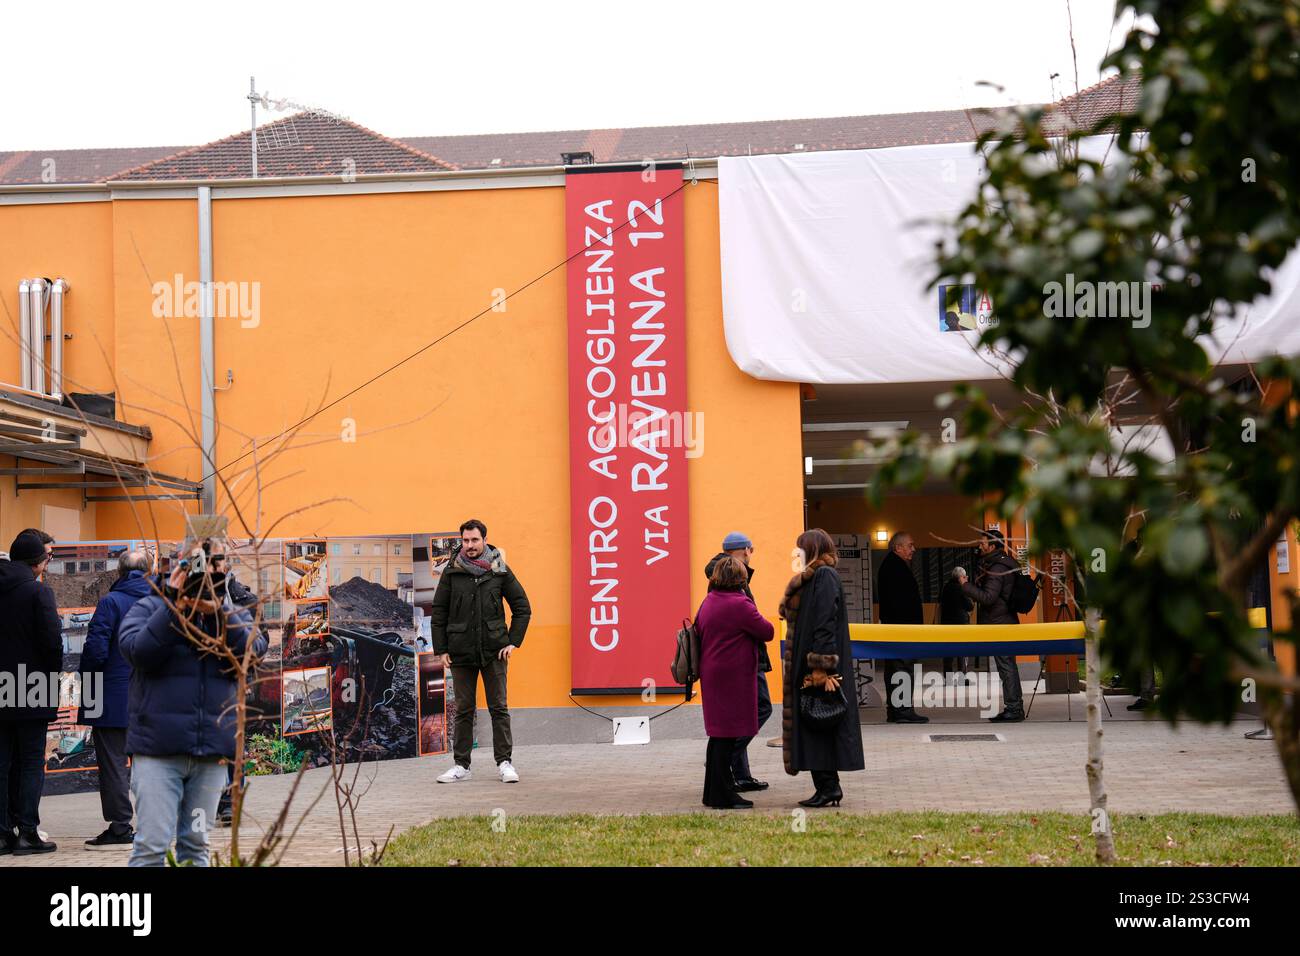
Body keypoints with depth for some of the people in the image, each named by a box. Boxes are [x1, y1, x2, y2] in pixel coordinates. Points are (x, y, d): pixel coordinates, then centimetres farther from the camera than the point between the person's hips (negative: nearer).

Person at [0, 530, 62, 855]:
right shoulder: (38, 591, -11)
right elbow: (52, 639, -15)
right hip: (32, 692, -5)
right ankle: (26, 832, 0)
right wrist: (54, 671, 2)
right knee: (31, 762, 2)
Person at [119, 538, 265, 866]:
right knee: (152, 844, -7)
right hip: (158, 750, -3)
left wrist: (218, 613, -19)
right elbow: (138, 651, -14)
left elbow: (254, 651, -7)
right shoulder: (150, 608, 5)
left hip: (212, 752, 3)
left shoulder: (232, 615, 13)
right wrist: (174, 604, -17)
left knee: (196, 845, 10)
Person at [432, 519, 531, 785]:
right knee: (463, 710, 6)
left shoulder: (500, 571, 2)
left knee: (499, 708, 1)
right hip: (461, 652, 1)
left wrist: (513, 641, -1)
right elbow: (438, 613, 6)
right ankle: (461, 765, 11)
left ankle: (504, 762, 5)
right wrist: (441, 649, 0)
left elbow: (522, 607, 8)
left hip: (494, 651, 0)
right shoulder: (451, 572, 2)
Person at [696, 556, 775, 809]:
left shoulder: (708, 602, 9)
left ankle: (714, 793, 21)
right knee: (728, 734, -4)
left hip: (711, 674, 9)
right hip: (734, 677, -9)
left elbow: (698, 632, 16)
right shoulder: (740, 604, -16)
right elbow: (767, 631, -11)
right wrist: (758, 621, 8)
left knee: (719, 734, 15)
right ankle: (723, 796, -2)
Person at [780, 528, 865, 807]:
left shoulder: (824, 577, -12)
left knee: (817, 725, -7)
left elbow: (825, 624, -20)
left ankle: (828, 787, -4)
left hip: (816, 664, -10)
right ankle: (827, 787, 10)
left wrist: (819, 668, -24)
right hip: (806, 666, 10)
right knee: (813, 724, 9)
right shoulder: (813, 578, 18)